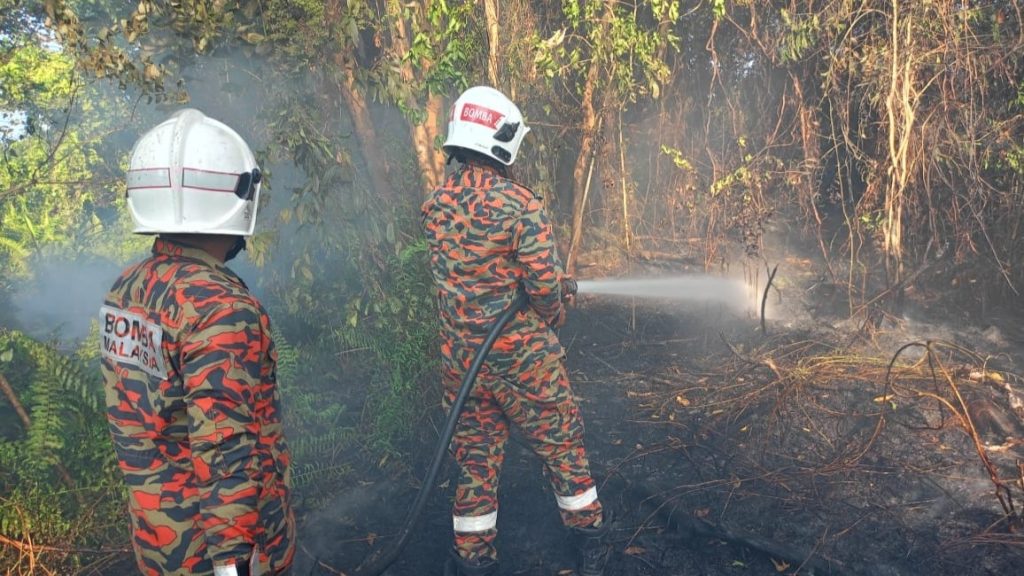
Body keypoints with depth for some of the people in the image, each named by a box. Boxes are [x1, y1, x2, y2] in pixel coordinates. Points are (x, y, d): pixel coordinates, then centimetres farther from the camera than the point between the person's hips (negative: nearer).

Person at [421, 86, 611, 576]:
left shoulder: (434, 206, 0)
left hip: (460, 360, 5)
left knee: (475, 457, 16)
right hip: (521, 357, -4)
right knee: (560, 445, 14)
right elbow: (545, 284, -19)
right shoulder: (520, 205, -18)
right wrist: (554, 316, 4)